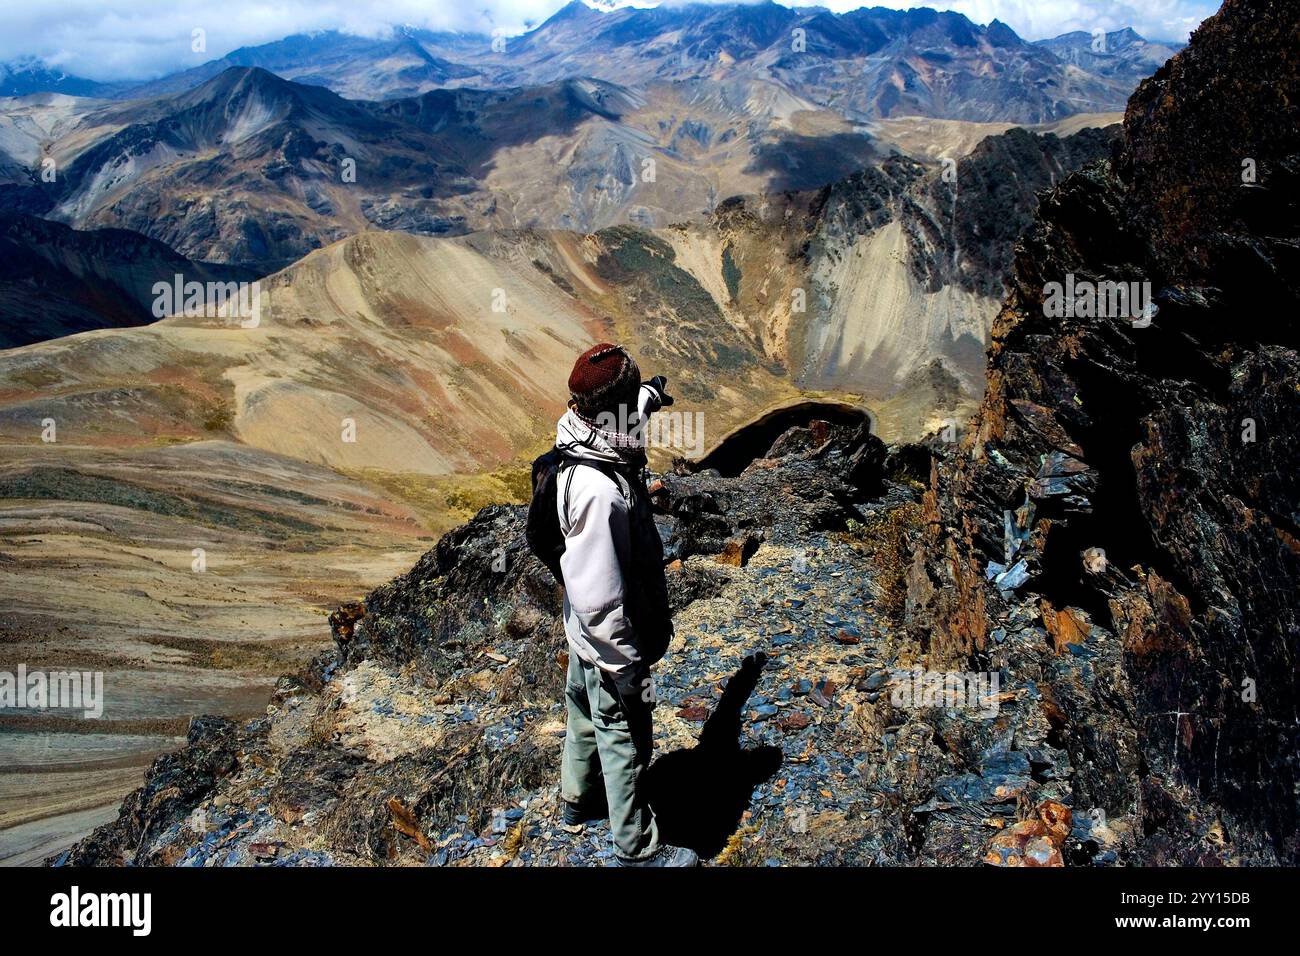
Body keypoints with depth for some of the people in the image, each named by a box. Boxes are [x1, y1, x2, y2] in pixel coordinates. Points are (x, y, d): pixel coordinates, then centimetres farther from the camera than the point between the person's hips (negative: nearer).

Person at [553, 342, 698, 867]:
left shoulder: (585, 458, -7)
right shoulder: (600, 493, -36)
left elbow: (622, 427, 20)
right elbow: (598, 598, -33)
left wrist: (649, 395, 39)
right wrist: (628, 669, -24)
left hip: (586, 642, 9)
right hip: (613, 647, -9)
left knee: (587, 721, 29)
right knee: (625, 746, 10)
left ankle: (579, 801, 52)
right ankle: (637, 848, 30)